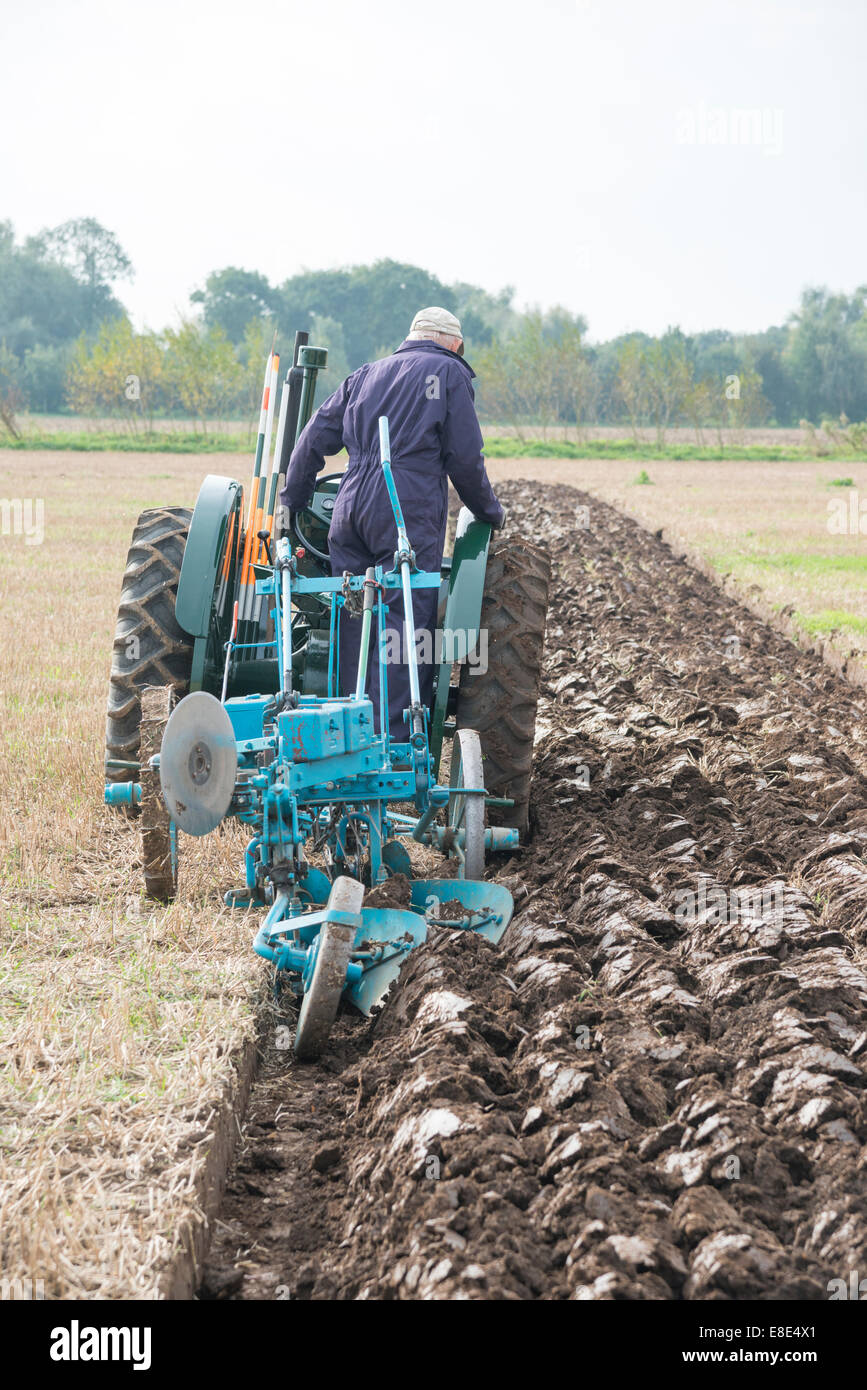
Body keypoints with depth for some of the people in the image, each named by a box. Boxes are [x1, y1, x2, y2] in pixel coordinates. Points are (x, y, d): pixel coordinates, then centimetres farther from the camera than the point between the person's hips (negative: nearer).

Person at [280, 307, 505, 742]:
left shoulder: (366, 375, 22)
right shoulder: (450, 373, 7)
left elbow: (314, 439, 18)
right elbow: (465, 457, 0)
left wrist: (291, 501, 28)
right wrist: (489, 510, 14)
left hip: (349, 511, 5)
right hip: (409, 513, -5)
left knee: (350, 625, 9)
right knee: (406, 629, -6)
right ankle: (392, 741, -12)